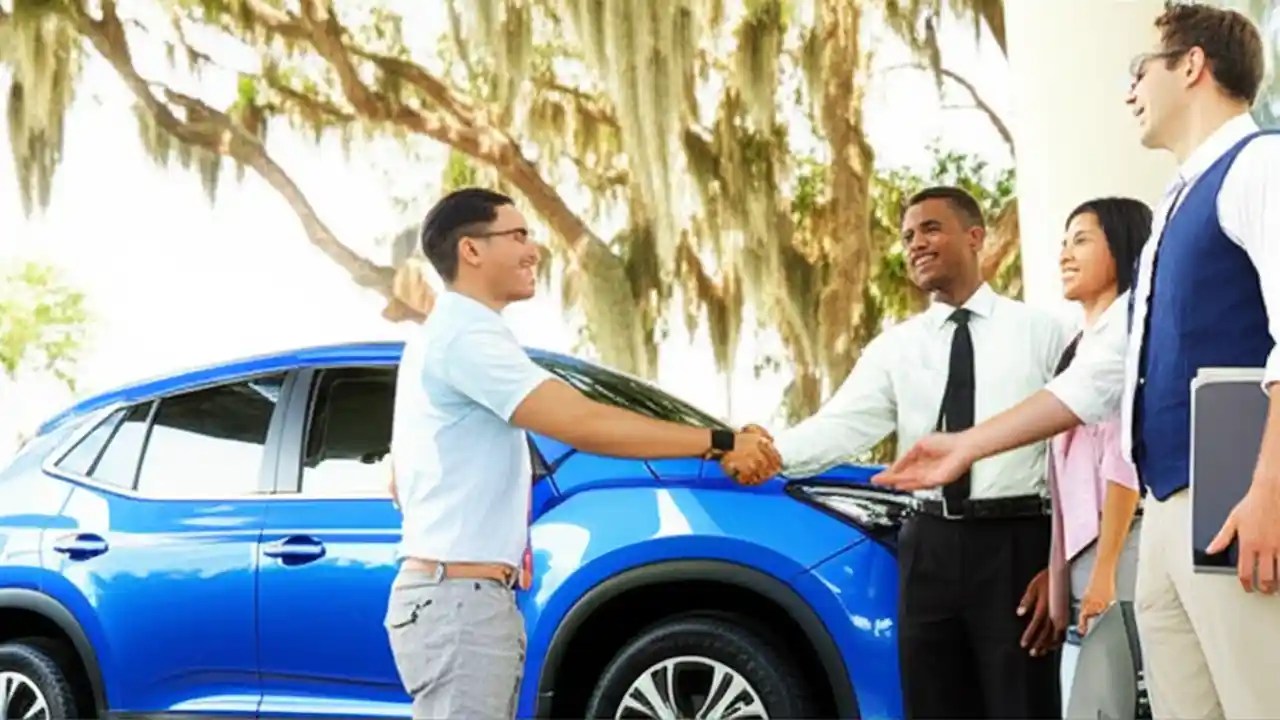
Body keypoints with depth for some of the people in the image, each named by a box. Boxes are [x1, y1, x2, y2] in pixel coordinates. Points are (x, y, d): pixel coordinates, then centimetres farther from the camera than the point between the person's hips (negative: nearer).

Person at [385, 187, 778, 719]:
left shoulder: (445, 336, 20)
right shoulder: (467, 335, -14)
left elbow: (401, 483, 26)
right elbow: (582, 423, -24)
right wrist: (719, 443, -20)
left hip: (463, 596, 11)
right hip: (459, 600, -11)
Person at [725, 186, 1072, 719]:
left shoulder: (1040, 331, 3)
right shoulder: (895, 347, 10)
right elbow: (841, 425, -6)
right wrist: (772, 452, -27)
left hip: (1016, 544, -3)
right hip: (930, 548, 4)